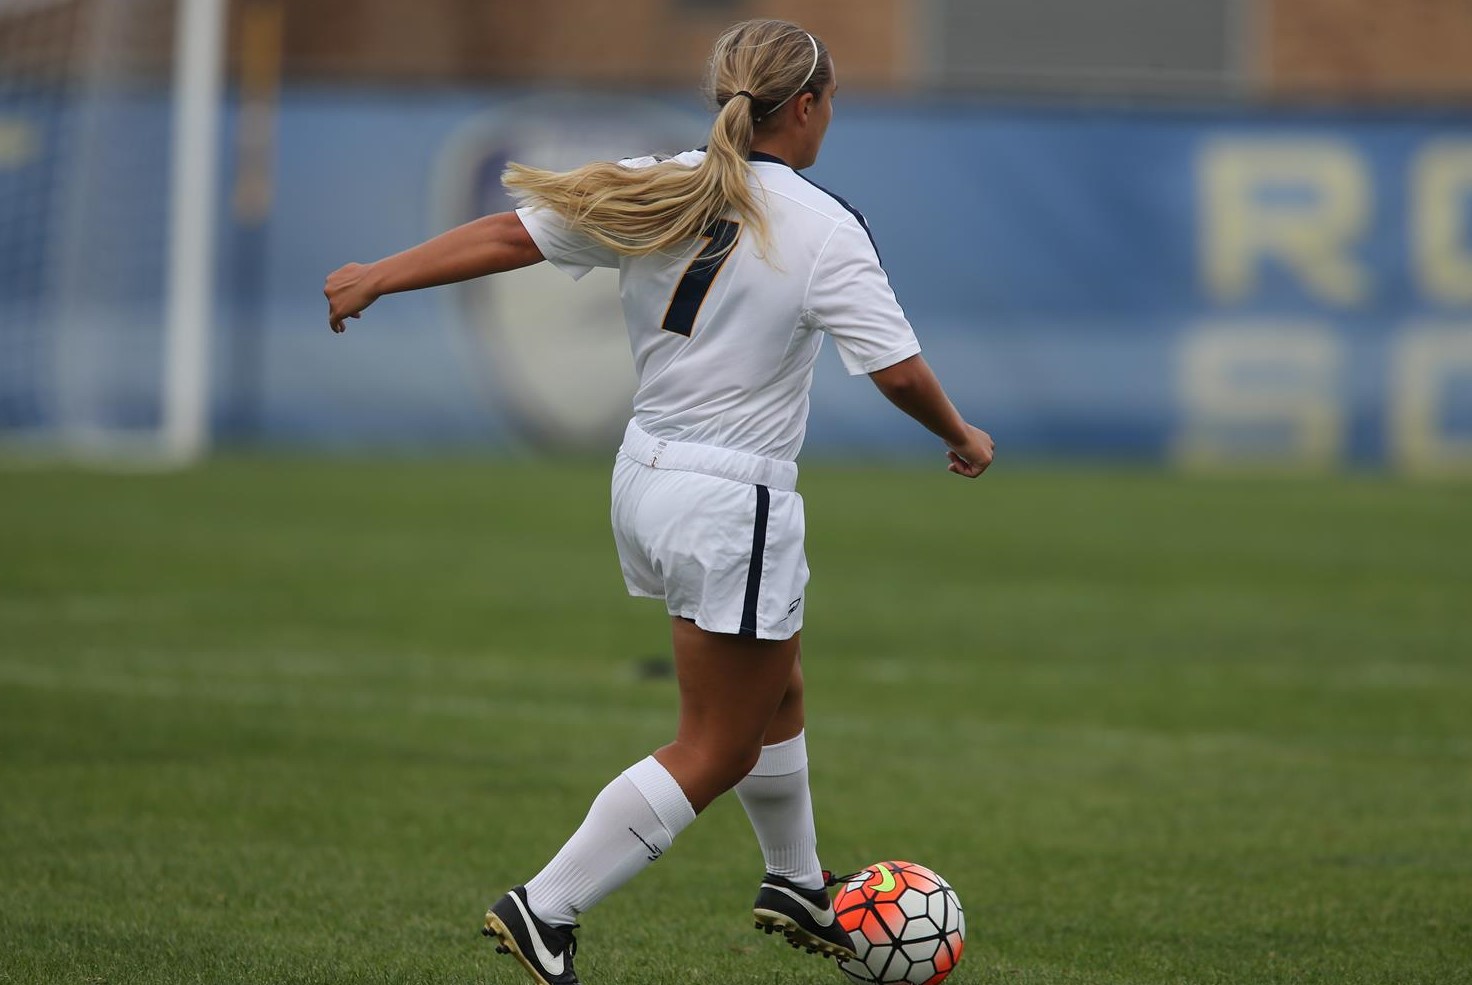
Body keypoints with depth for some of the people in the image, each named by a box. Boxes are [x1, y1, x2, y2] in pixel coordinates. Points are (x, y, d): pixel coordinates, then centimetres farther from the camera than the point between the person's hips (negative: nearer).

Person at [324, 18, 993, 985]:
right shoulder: (824, 230, -16)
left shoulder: (658, 190, -1)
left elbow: (510, 234, -6)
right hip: (734, 505, -8)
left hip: (647, 475, 8)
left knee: (777, 691, 27)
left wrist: (378, 276, -1)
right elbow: (897, 368, -16)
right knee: (716, 752, 4)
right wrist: (962, 437, 2)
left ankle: (796, 885, 44)